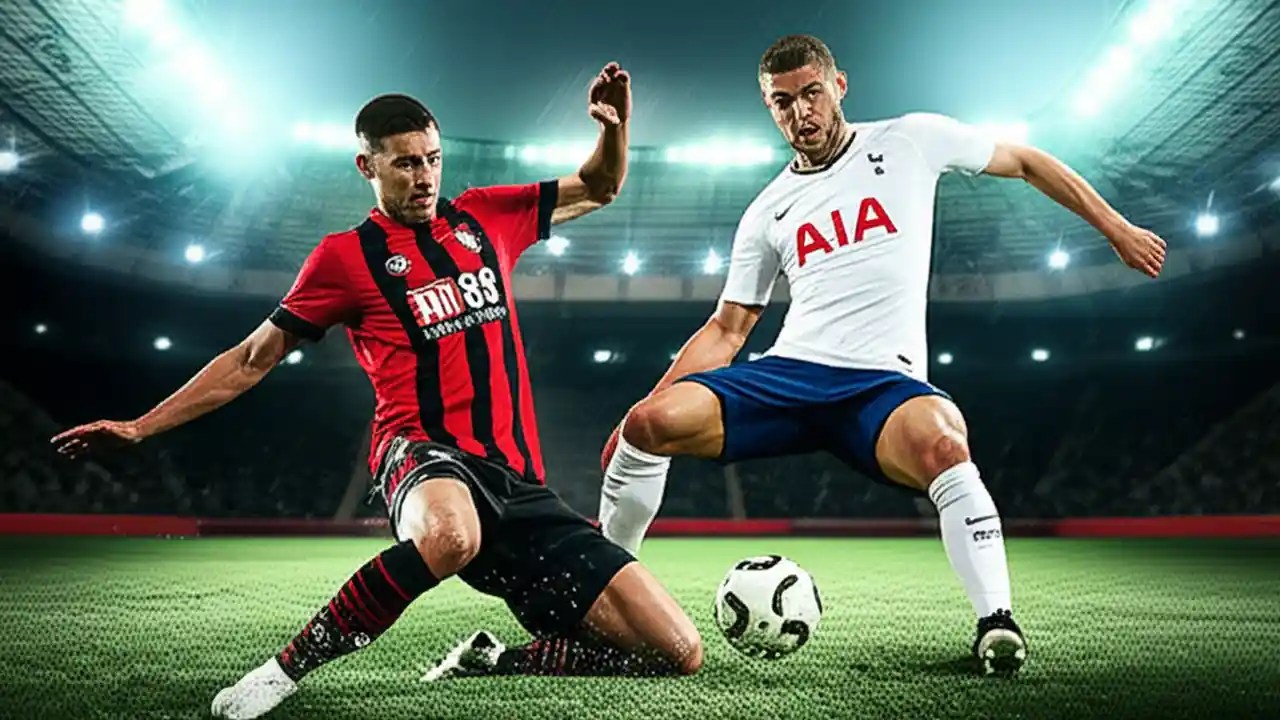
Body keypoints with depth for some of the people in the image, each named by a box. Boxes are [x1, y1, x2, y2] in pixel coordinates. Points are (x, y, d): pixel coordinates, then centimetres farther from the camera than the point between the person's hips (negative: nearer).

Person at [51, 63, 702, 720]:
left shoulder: (483, 217, 16)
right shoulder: (345, 256, 6)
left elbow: (599, 189, 26)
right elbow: (252, 359, 12)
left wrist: (614, 124, 6)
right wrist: (141, 426, 9)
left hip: (519, 483, 5)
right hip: (424, 451, -4)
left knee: (679, 654, -4)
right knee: (448, 535, -47)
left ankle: (483, 665, 10)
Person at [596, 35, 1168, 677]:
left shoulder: (910, 139, 8)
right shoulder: (767, 212, 15)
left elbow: (1027, 162, 20)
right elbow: (726, 329, 16)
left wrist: (1117, 229, 20)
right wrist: (649, 403, 3)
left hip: (881, 381, -3)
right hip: (785, 371, 3)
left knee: (942, 446, -39)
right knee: (649, 422, -21)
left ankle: (997, 622, -23)